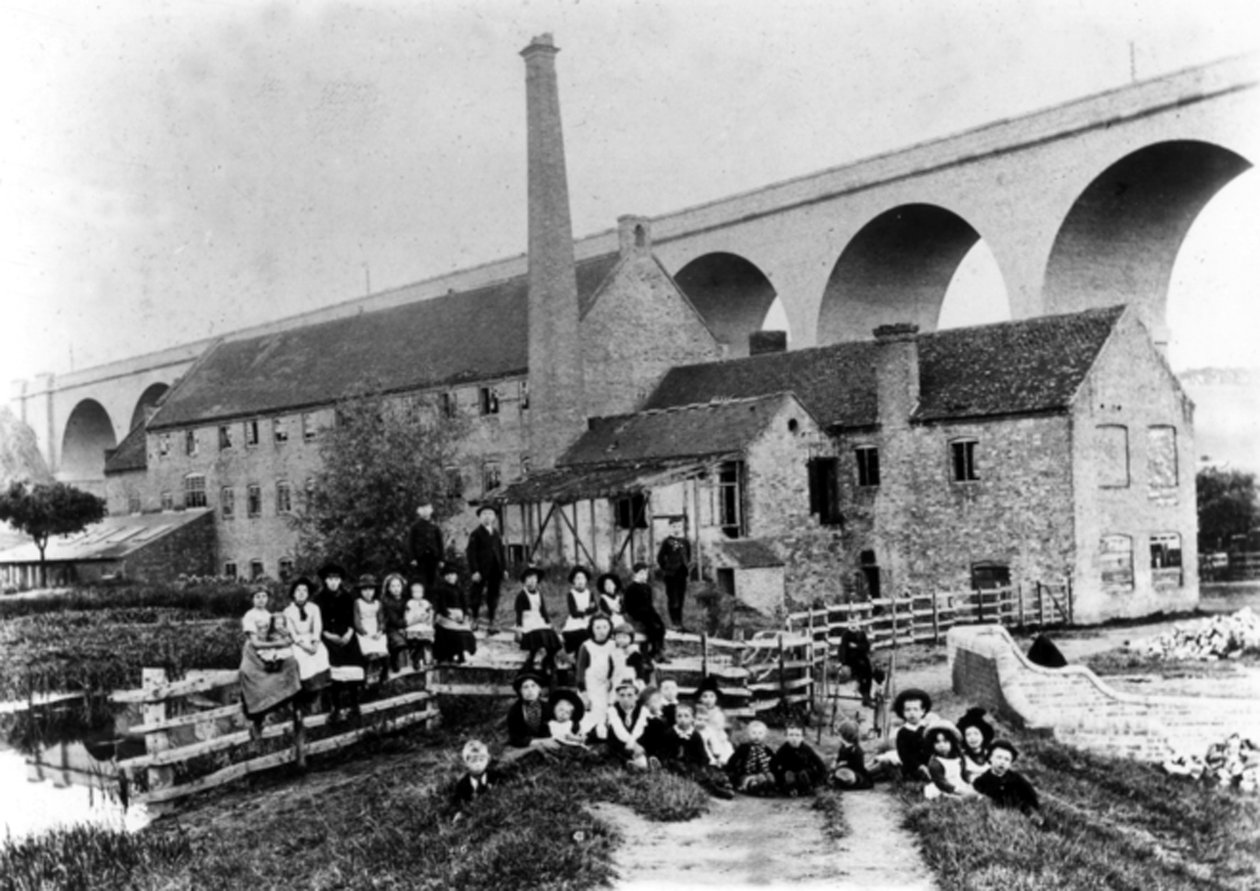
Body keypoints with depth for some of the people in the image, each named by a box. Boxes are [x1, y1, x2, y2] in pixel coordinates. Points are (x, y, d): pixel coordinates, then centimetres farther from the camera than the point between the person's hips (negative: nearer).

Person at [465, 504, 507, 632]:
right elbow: (471, 553, -7)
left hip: (496, 571, 5)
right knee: (476, 597, -1)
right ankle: (472, 621, 11)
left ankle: (490, 624, 10)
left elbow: (501, 552, 17)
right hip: (481, 571, -5)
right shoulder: (476, 534, -2)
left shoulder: (496, 534, 15)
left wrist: (504, 568, 9)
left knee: (493, 598, 5)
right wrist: (474, 571, -15)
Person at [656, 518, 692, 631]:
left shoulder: (685, 542, 9)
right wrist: (665, 569, -3)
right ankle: (675, 622, 0)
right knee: (673, 599, -4)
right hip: (670, 574, -5)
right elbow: (660, 558, -1)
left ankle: (679, 623, 17)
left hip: (682, 574, 5)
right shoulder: (667, 542, -4)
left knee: (681, 599, 10)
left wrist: (687, 568, 7)